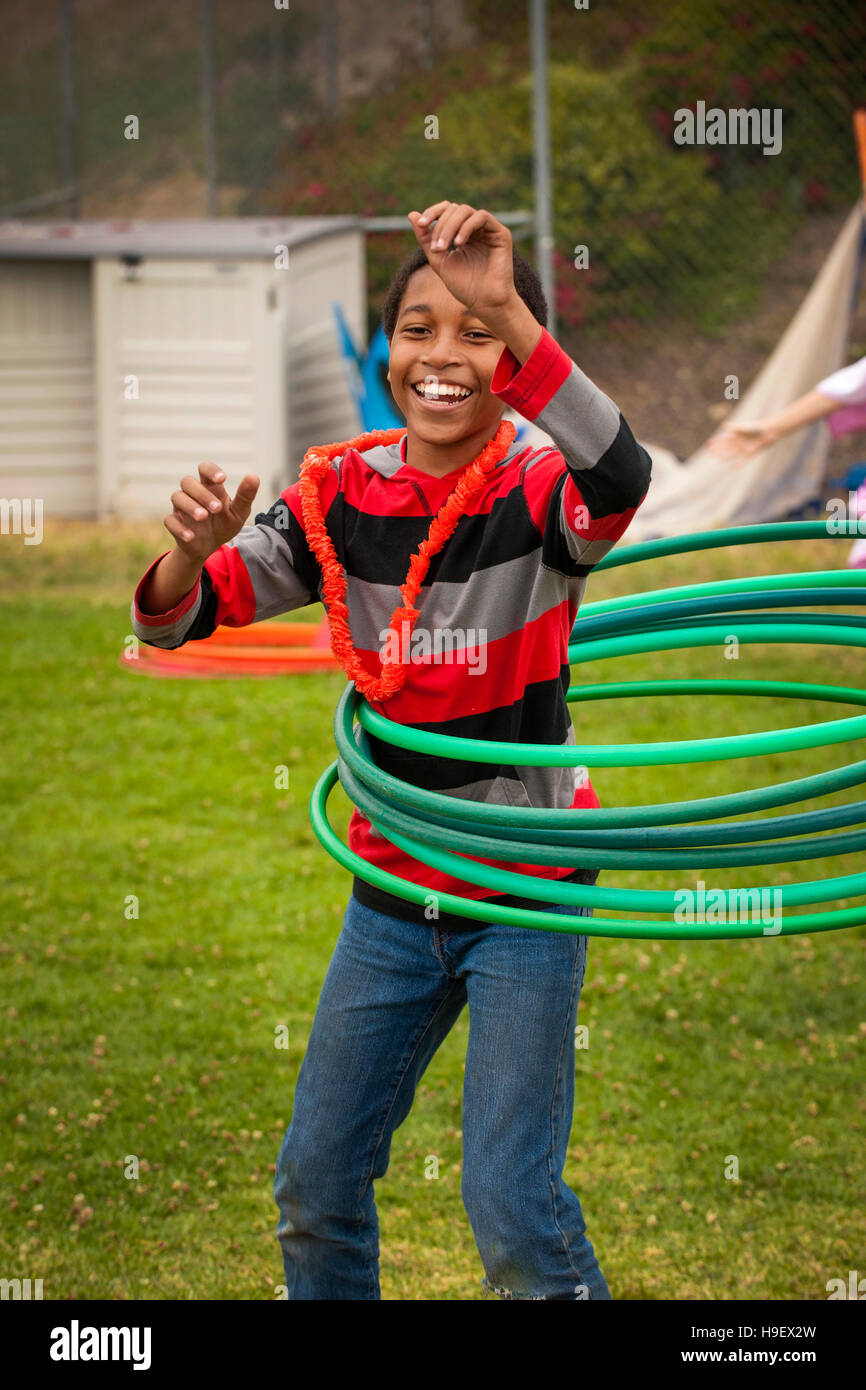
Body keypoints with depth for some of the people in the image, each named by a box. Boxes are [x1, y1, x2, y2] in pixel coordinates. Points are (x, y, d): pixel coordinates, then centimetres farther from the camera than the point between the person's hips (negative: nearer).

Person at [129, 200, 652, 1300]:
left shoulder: (537, 496, -16)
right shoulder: (342, 498, -4)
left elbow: (620, 481, -41)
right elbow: (174, 620, -5)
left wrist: (506, 310, -51)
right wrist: (192, 550, -29)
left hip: (527, 890, -4)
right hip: (393, 888, 5)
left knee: (512, 1207, -8)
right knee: (315, 1182, 12)